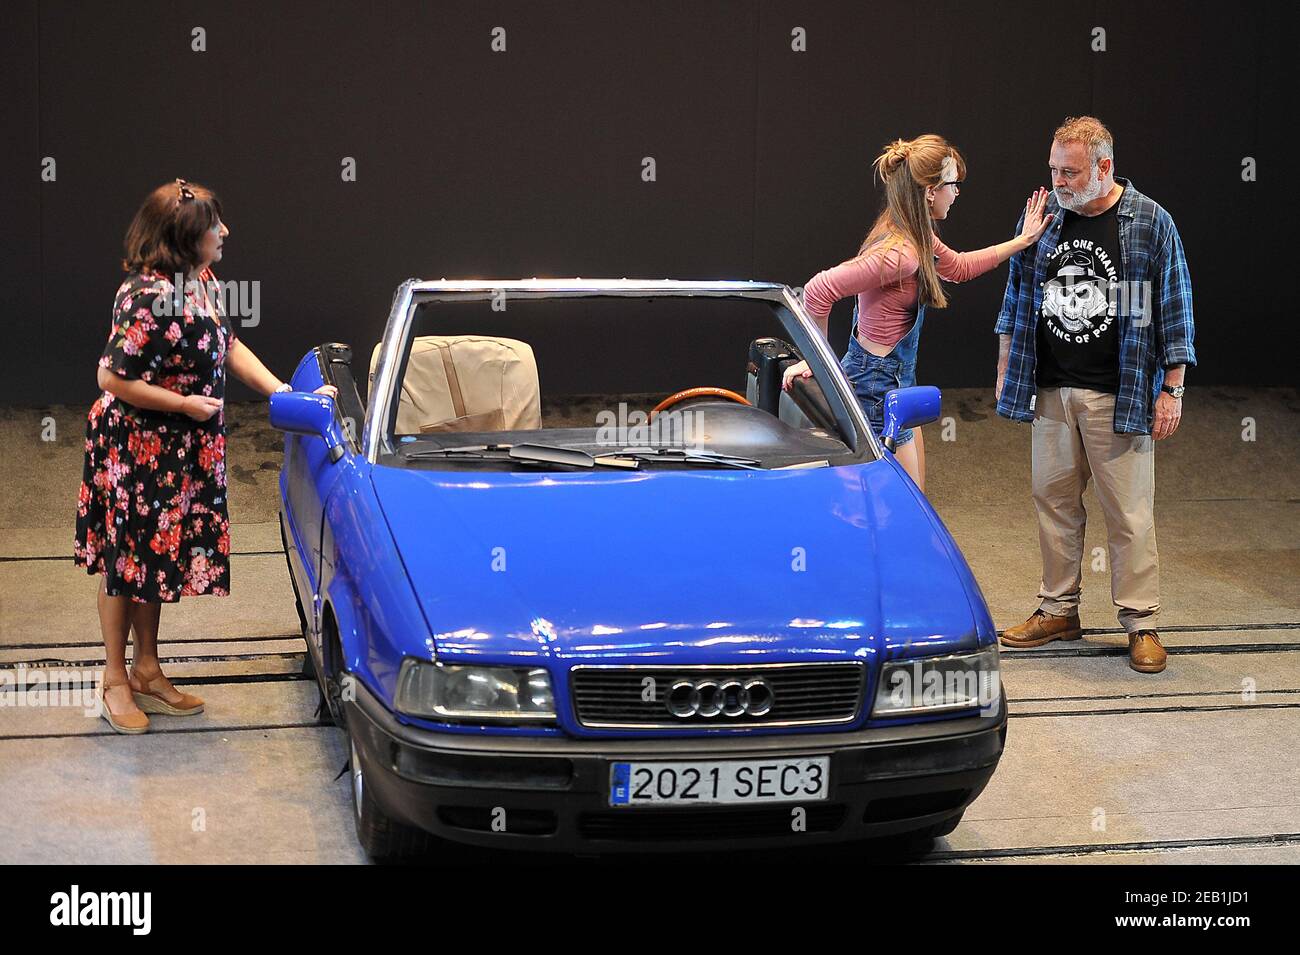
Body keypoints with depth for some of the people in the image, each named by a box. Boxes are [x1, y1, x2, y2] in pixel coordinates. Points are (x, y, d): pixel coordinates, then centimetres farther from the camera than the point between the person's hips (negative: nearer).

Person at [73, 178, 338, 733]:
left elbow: (230, 347, 13)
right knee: (126, 561, 4)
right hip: (134, 449, -9)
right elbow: (112, 378, -25)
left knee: (158, 556, 17)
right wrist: (186, 404, -18)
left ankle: (146, 671, 30)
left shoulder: (201, 282, 2)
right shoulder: (146, 296, -26)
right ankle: (115, 682, 18)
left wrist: (283, 393, 5)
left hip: (179, 453, 9)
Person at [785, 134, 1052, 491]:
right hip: (877, 385, -10)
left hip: (897, 379, 10)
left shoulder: (918, 240, 6)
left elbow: (960, 267, 26)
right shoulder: (900, 254, -25)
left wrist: (1021, 242, 21)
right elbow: (819, 291, -29)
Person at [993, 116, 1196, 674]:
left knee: (1129, 512, -3)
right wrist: (1005, 370, 15)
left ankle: (1140, 623, 5)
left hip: (1121, 396, -4)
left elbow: (1174, 310, -1)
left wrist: (1172, 390, -4)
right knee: (1054, 501, 9)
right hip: (1050, 392, 4)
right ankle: (1059, 611, 20)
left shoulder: (1151, 224, -3)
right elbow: (1017, 296, 17)